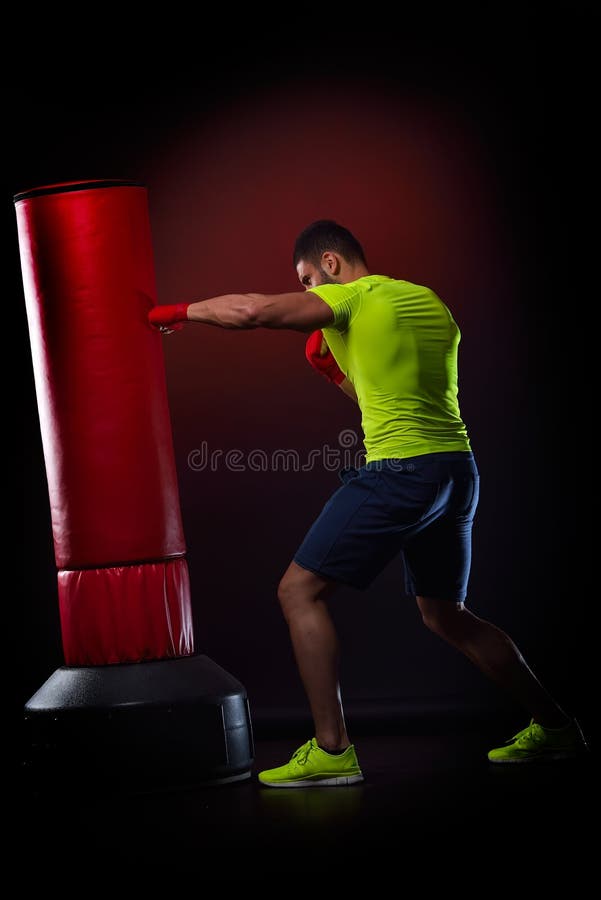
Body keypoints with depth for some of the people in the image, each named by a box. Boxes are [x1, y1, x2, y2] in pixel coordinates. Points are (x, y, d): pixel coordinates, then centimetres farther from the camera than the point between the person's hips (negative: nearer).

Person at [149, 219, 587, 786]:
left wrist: (180, 311, 1)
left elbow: (251, 311, -15)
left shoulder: (354, 298, -4)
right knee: (446, 616, 23)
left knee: (300, 591, -2)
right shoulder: (431, 304, 19)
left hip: (400, 472, -8)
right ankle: (553, 726, 27)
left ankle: (332, 750, -8)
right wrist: (337, 370, 20)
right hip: (458, 468, 8)